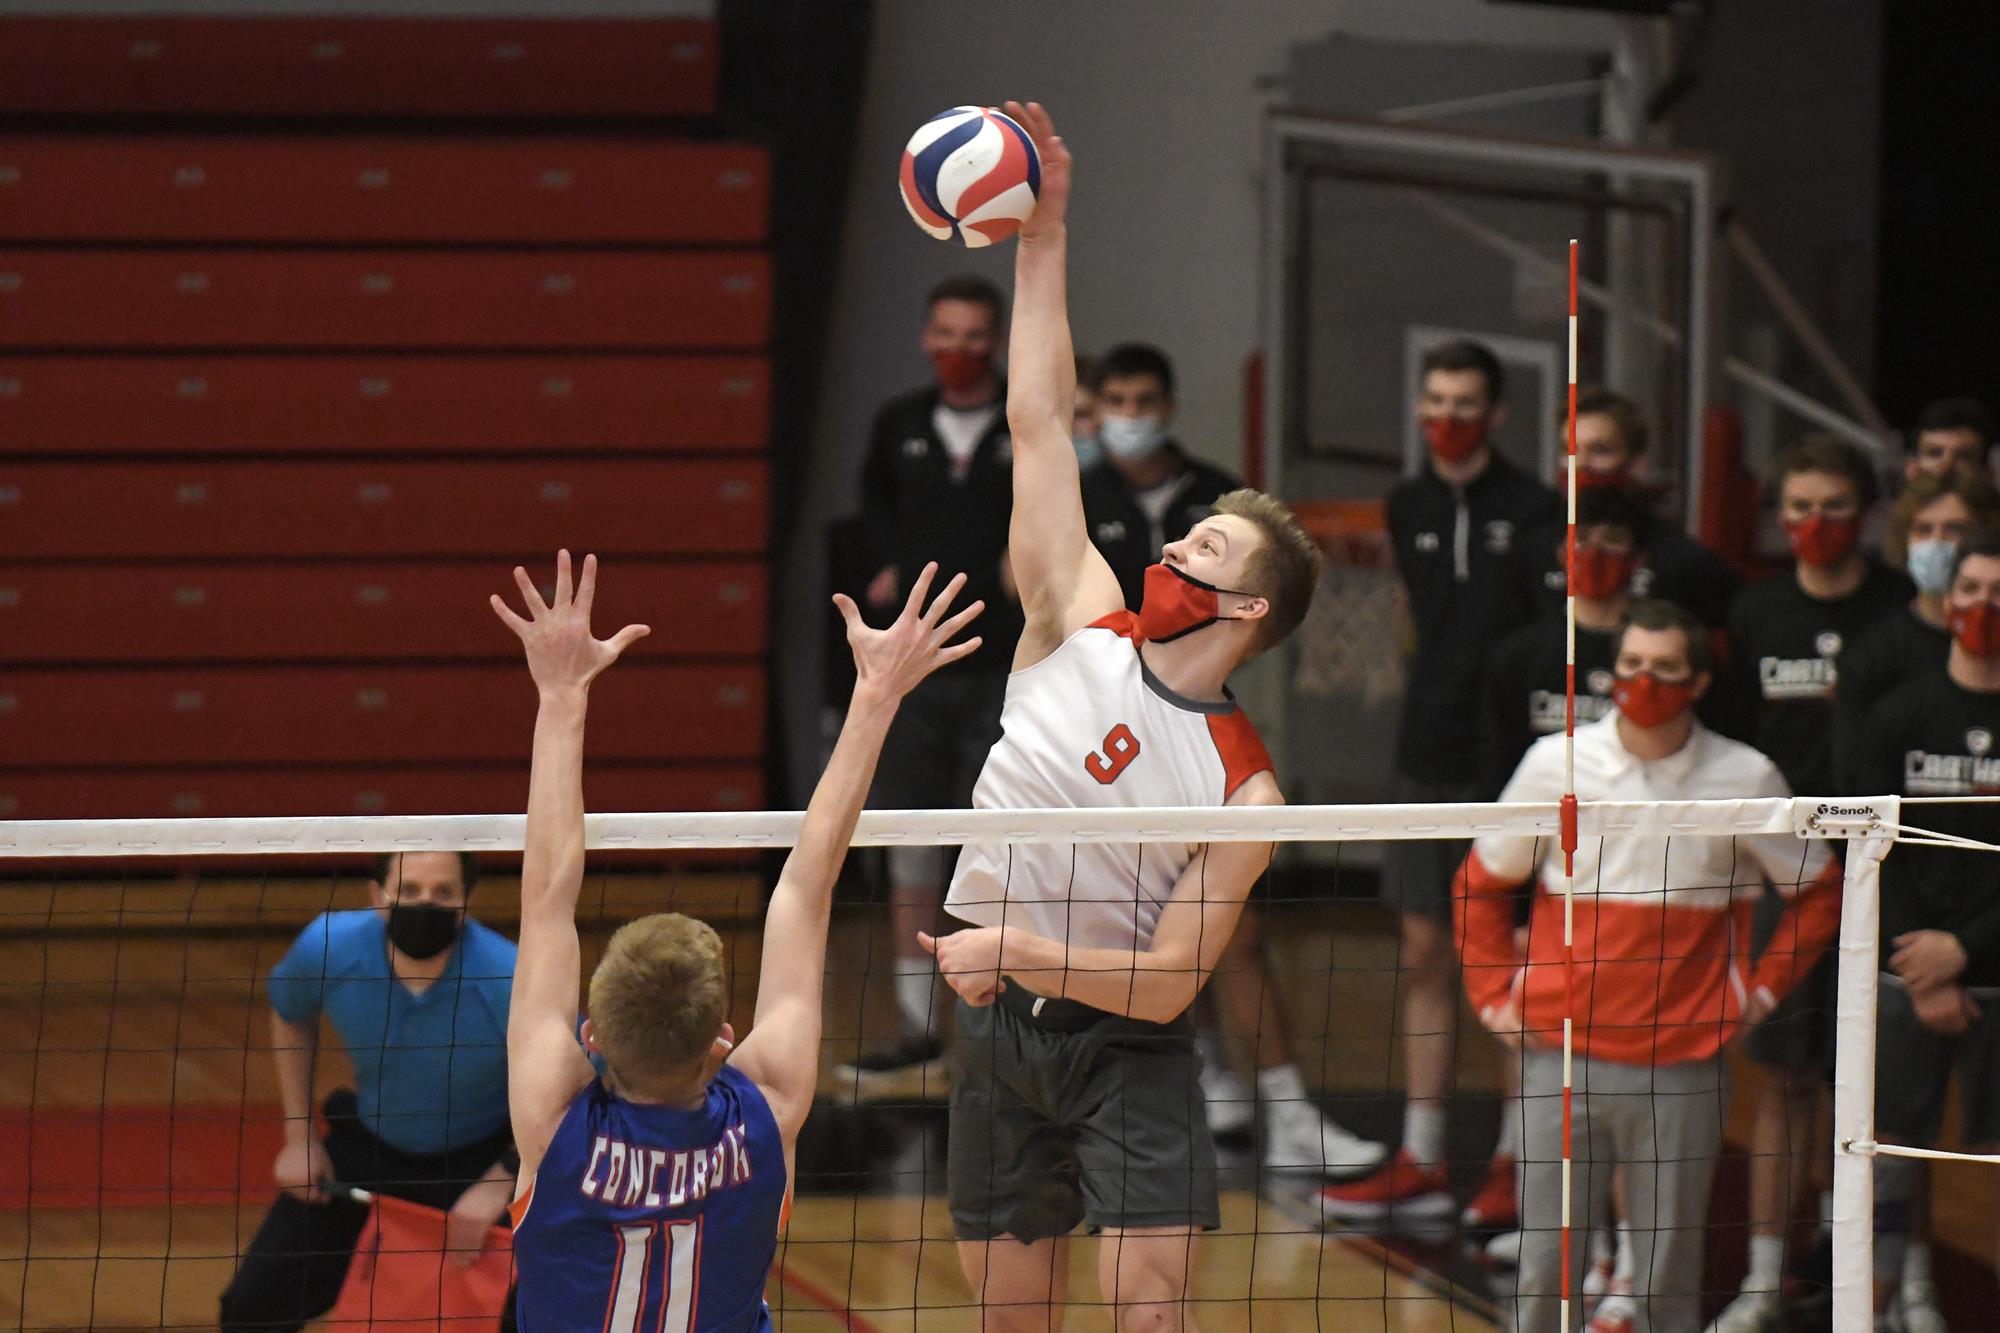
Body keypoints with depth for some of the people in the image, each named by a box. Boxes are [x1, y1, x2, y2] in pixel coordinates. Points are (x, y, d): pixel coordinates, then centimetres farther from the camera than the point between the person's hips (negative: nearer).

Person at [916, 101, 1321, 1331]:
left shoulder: (1244, 791, -12)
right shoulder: (1084, 629, -3)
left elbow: (1168, 984, -15)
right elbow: (1041, 424, -2)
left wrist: (1023, 951, -25)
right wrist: (1043, 239, -5)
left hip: (1124, 1044, -4)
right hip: (998, 1034, 4)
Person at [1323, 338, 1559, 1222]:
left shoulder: (1534, 511, -8)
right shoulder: (1410, 509, 9)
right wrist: (1442, 700, 13)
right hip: (1429, 759, 6)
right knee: (1423, 956, 9)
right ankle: (1422, 1164, 15)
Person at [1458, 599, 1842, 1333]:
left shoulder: (1745, 778, -1)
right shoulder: (1554, 764, 2)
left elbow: (1819, 890, 12)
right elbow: (1481, 883, 14)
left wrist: (1763, 990, 4)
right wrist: (1493, 993, 6)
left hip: (1680, 1068, -1)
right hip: (1560, 1053, 1)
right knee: (1545, 1268, 0)